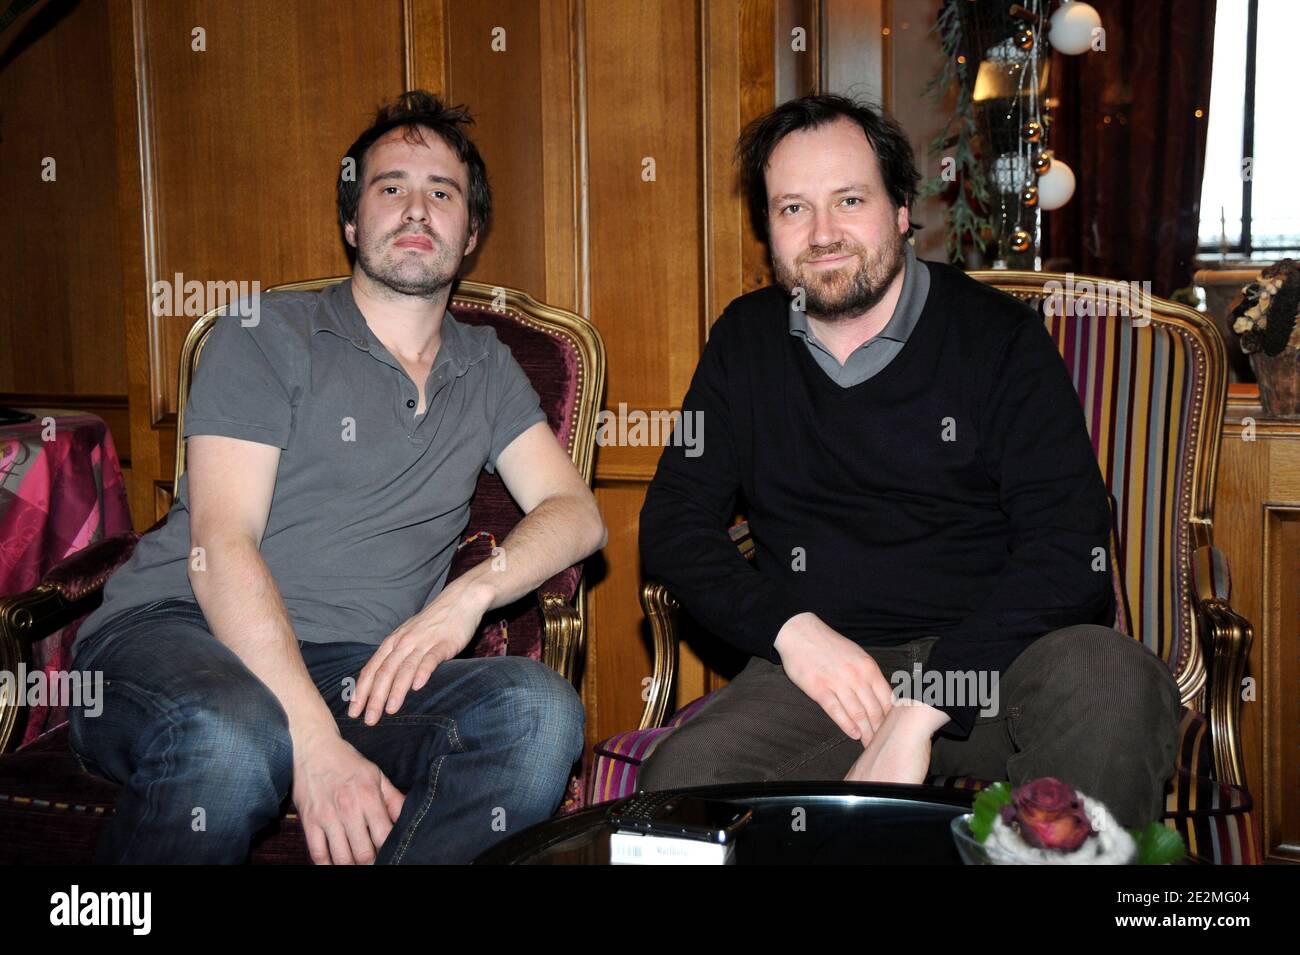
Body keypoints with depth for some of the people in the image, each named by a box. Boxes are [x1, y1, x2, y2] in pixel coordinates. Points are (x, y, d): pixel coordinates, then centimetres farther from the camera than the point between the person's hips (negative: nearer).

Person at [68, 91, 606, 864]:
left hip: (356, 670, 3)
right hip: (178, 630, -3)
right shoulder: (269, 335, 5)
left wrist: (470, 593, -14)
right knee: (234, 741, -39)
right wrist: (315, 744, -21)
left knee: (541, 713, -28)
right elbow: (220, 546, -8)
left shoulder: (485, 370, 20)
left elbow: (576, 513, 9)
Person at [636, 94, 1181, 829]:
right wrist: (791, 629, -10)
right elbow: (675, 524, 9)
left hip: (988, 656, -1)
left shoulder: (1000, 336, 0)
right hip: (822, 666, 2)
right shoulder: (746, 341, 12)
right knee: (680, 780, -27)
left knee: (1110, 685, -35)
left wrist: (920, 706, -19)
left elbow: (1068, 552, -9)